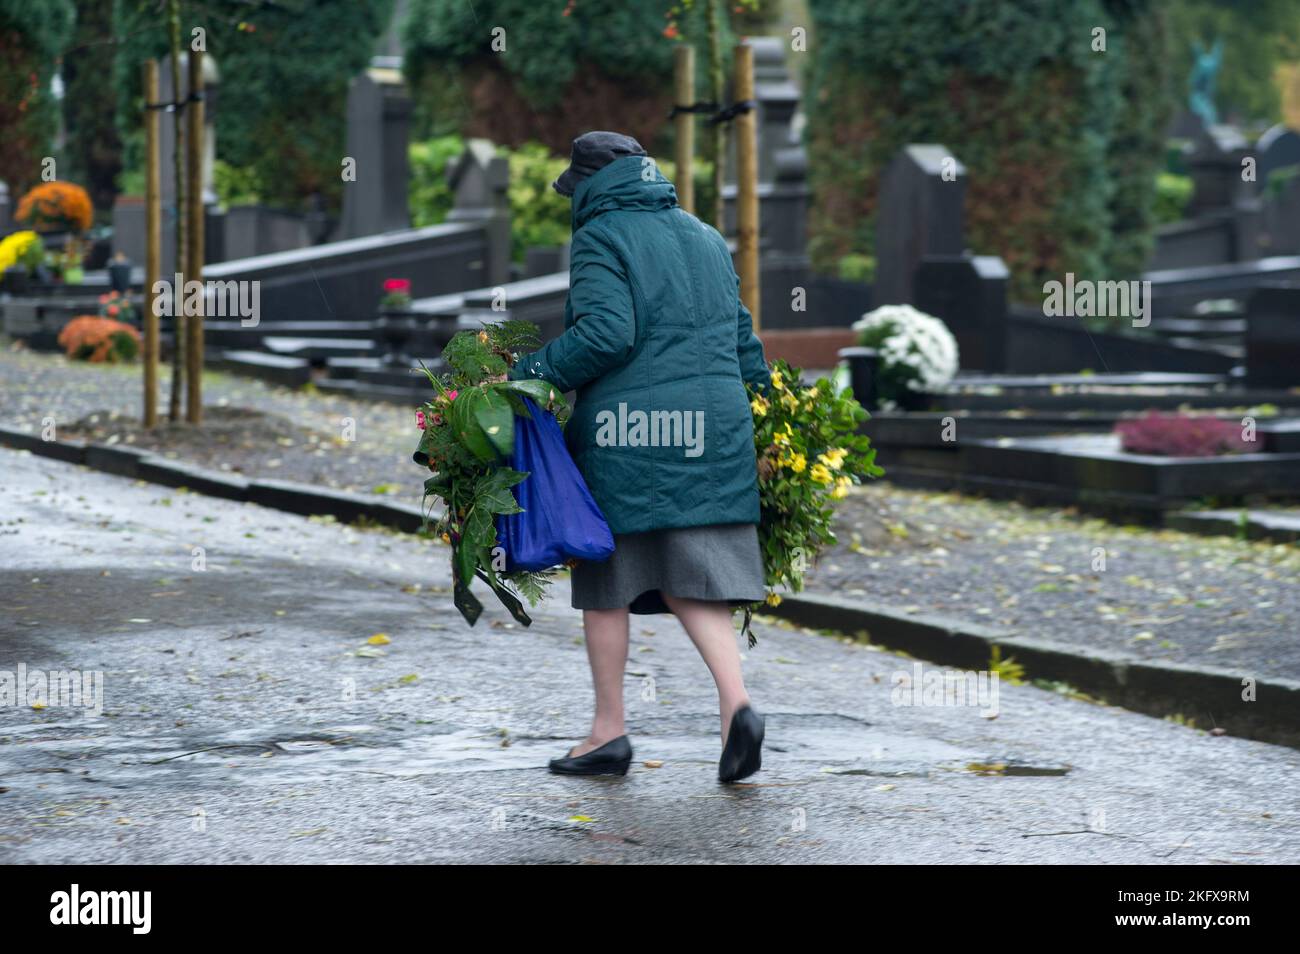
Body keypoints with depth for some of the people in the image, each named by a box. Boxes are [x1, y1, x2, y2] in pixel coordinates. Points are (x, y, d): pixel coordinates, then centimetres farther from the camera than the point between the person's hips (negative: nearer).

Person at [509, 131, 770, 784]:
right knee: (694, 582, 5)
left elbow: (606, 333, -18)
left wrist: (528, 374, -12)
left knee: (607, 583, 6)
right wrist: (758, 403, 27)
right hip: (712, 434, 6)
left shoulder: (600, 238, -4)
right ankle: (736, 703, -16)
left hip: (625, 433, -6)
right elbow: (741, 336, 20)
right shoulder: (707, 238, 18)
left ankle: (609, 731, 11)